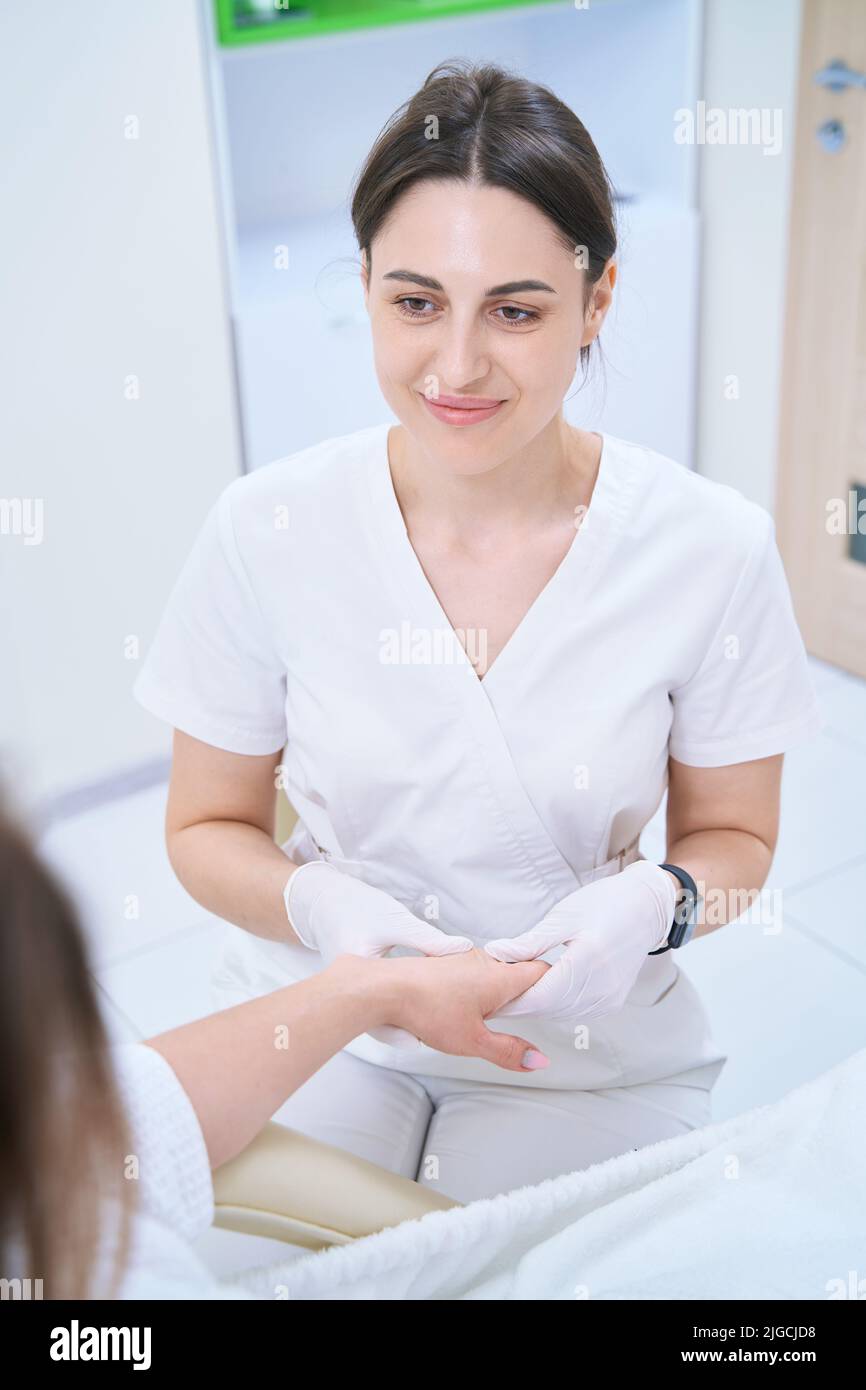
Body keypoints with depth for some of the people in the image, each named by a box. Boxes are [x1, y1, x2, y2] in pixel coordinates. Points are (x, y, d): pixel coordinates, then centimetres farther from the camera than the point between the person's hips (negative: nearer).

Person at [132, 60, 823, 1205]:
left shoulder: (715, 549, -14)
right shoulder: (266, 533, -13)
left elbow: (734, 837, 1)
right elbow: (207, 827, -1)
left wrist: (654, 900, -21)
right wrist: (321, 903, -21)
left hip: (588, 1046, 1)